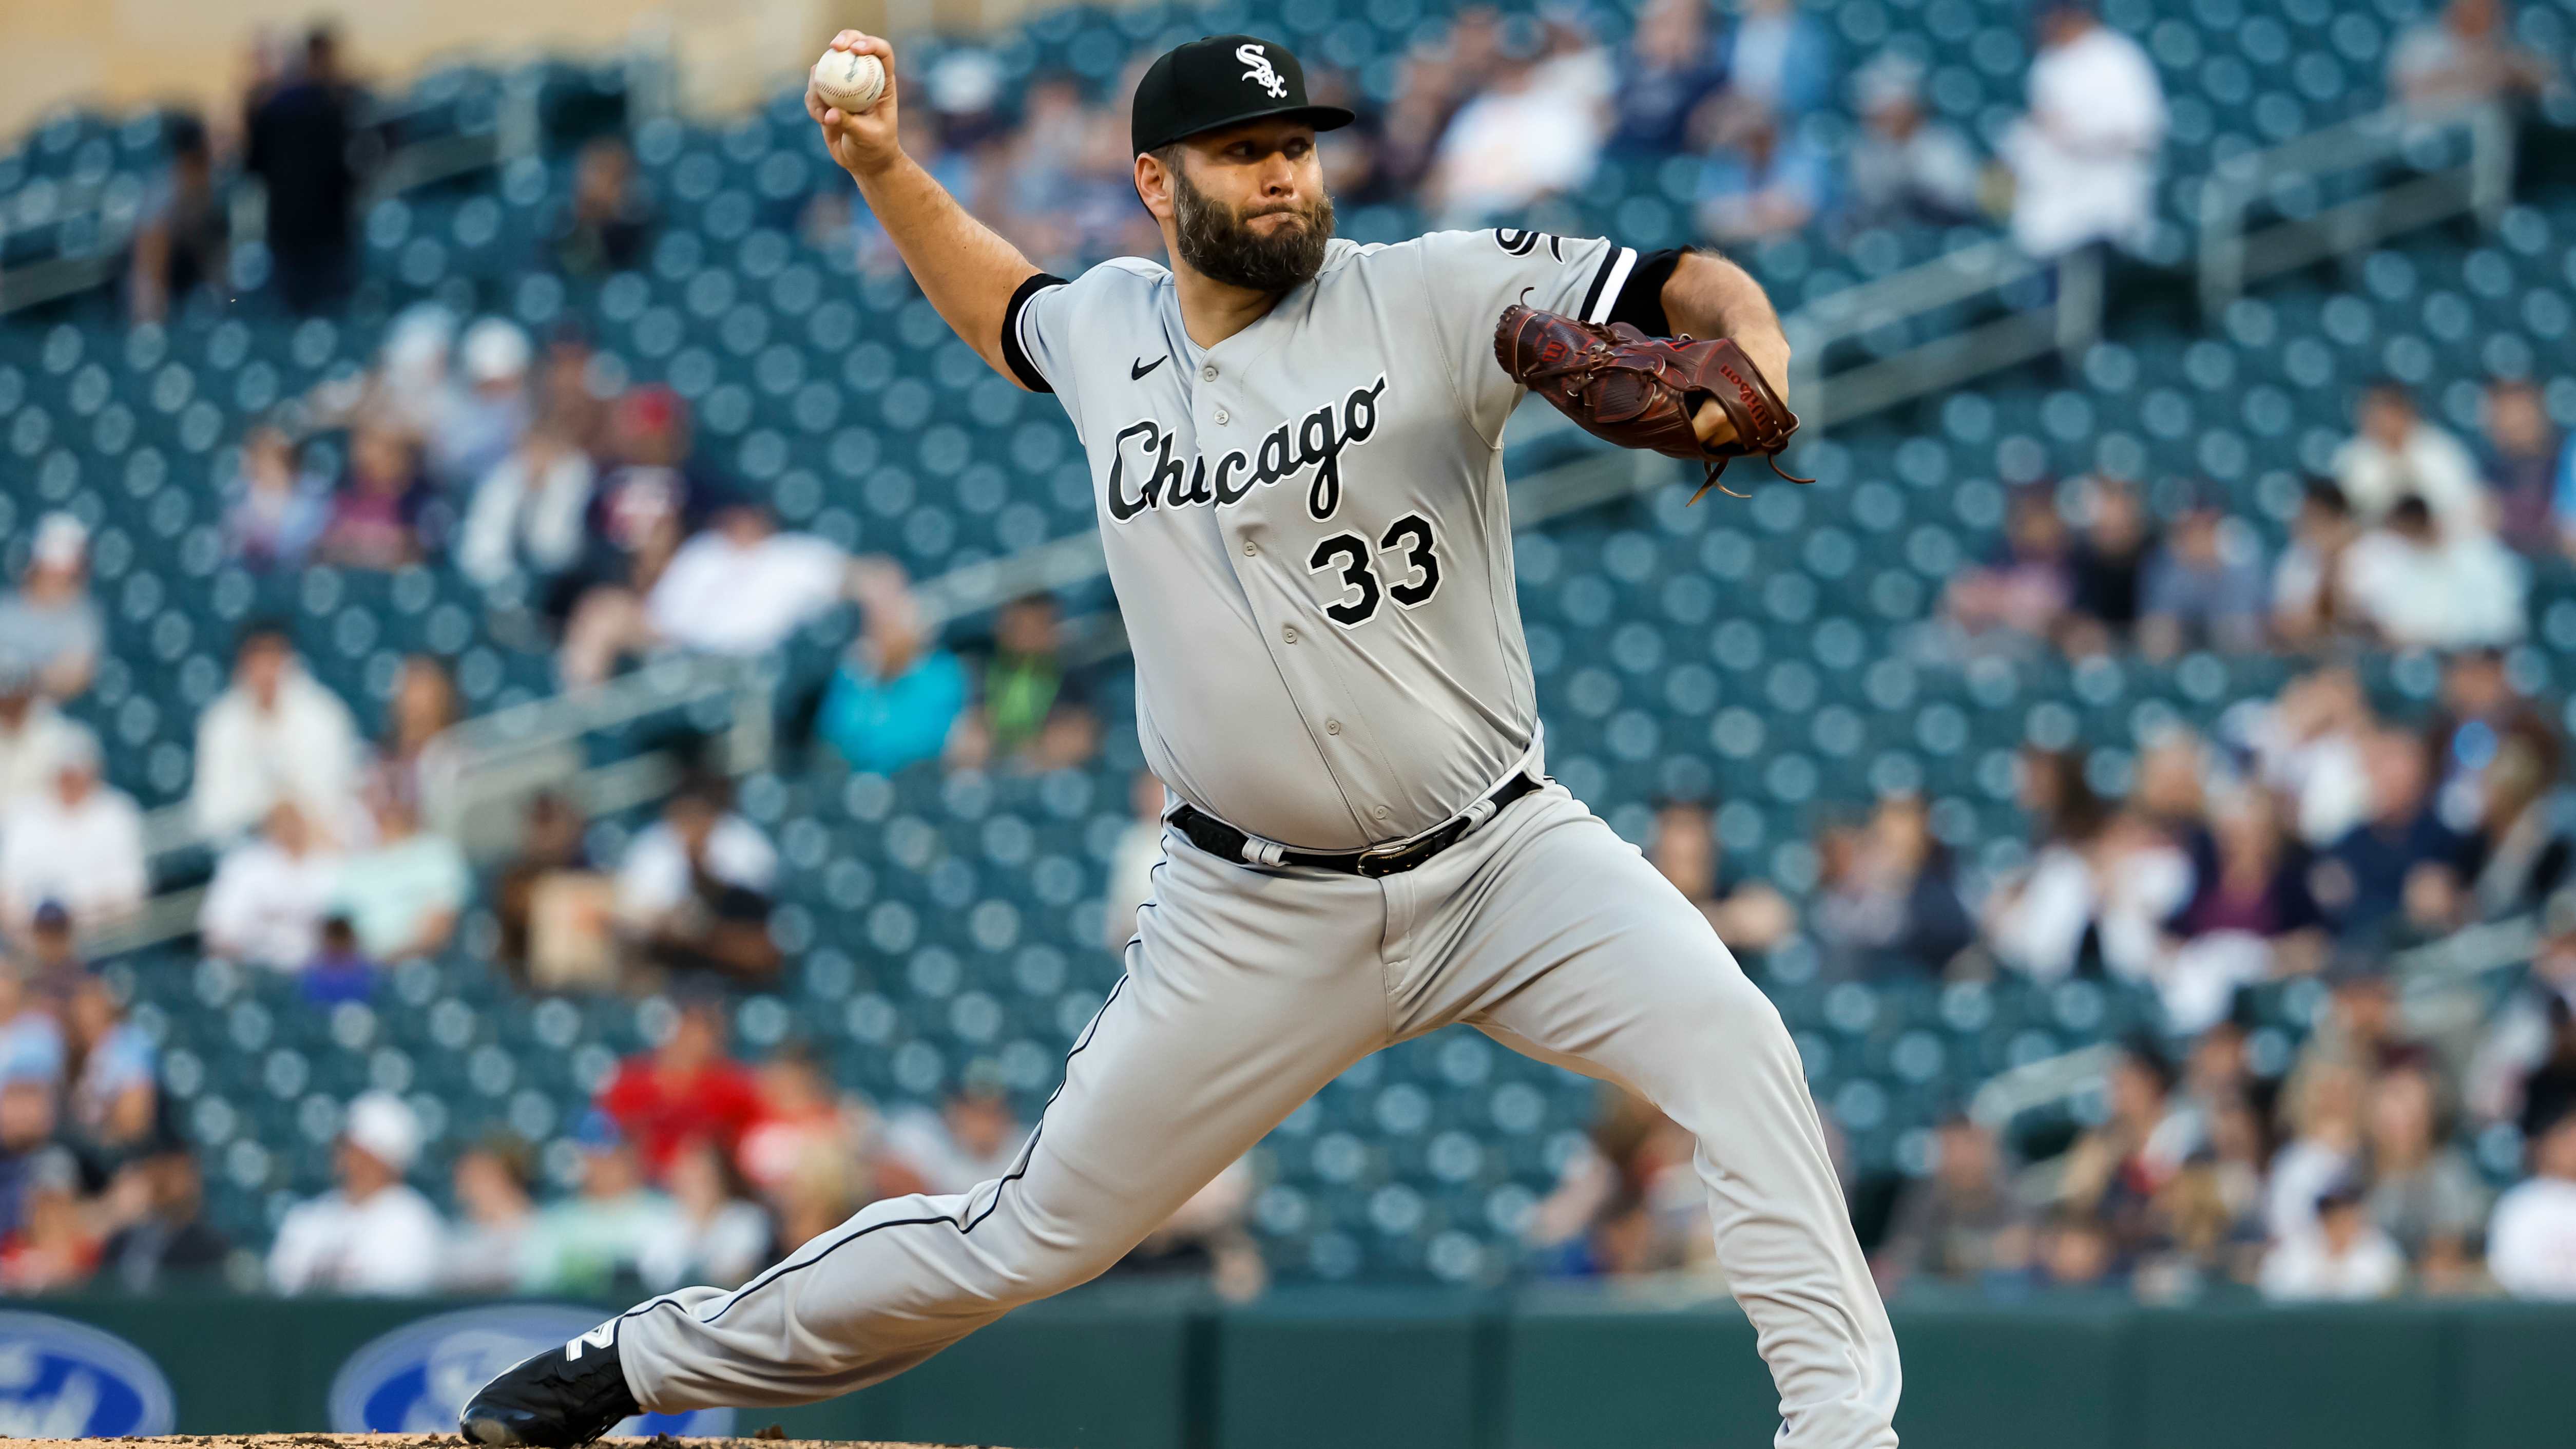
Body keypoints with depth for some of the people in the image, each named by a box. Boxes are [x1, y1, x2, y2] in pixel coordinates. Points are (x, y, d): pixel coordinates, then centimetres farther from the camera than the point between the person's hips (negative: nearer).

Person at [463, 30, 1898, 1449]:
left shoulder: (1429, 298, -10)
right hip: (1260, 911, 2)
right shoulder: (1110, 327, 3)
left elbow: (1697, 288, -16)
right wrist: (884, 169, 16)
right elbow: (1007, 310, 29)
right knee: (1031, 1240, 7)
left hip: (1500, 857, -2)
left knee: (1725, 1031, -30)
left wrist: (1750, 370, -37)